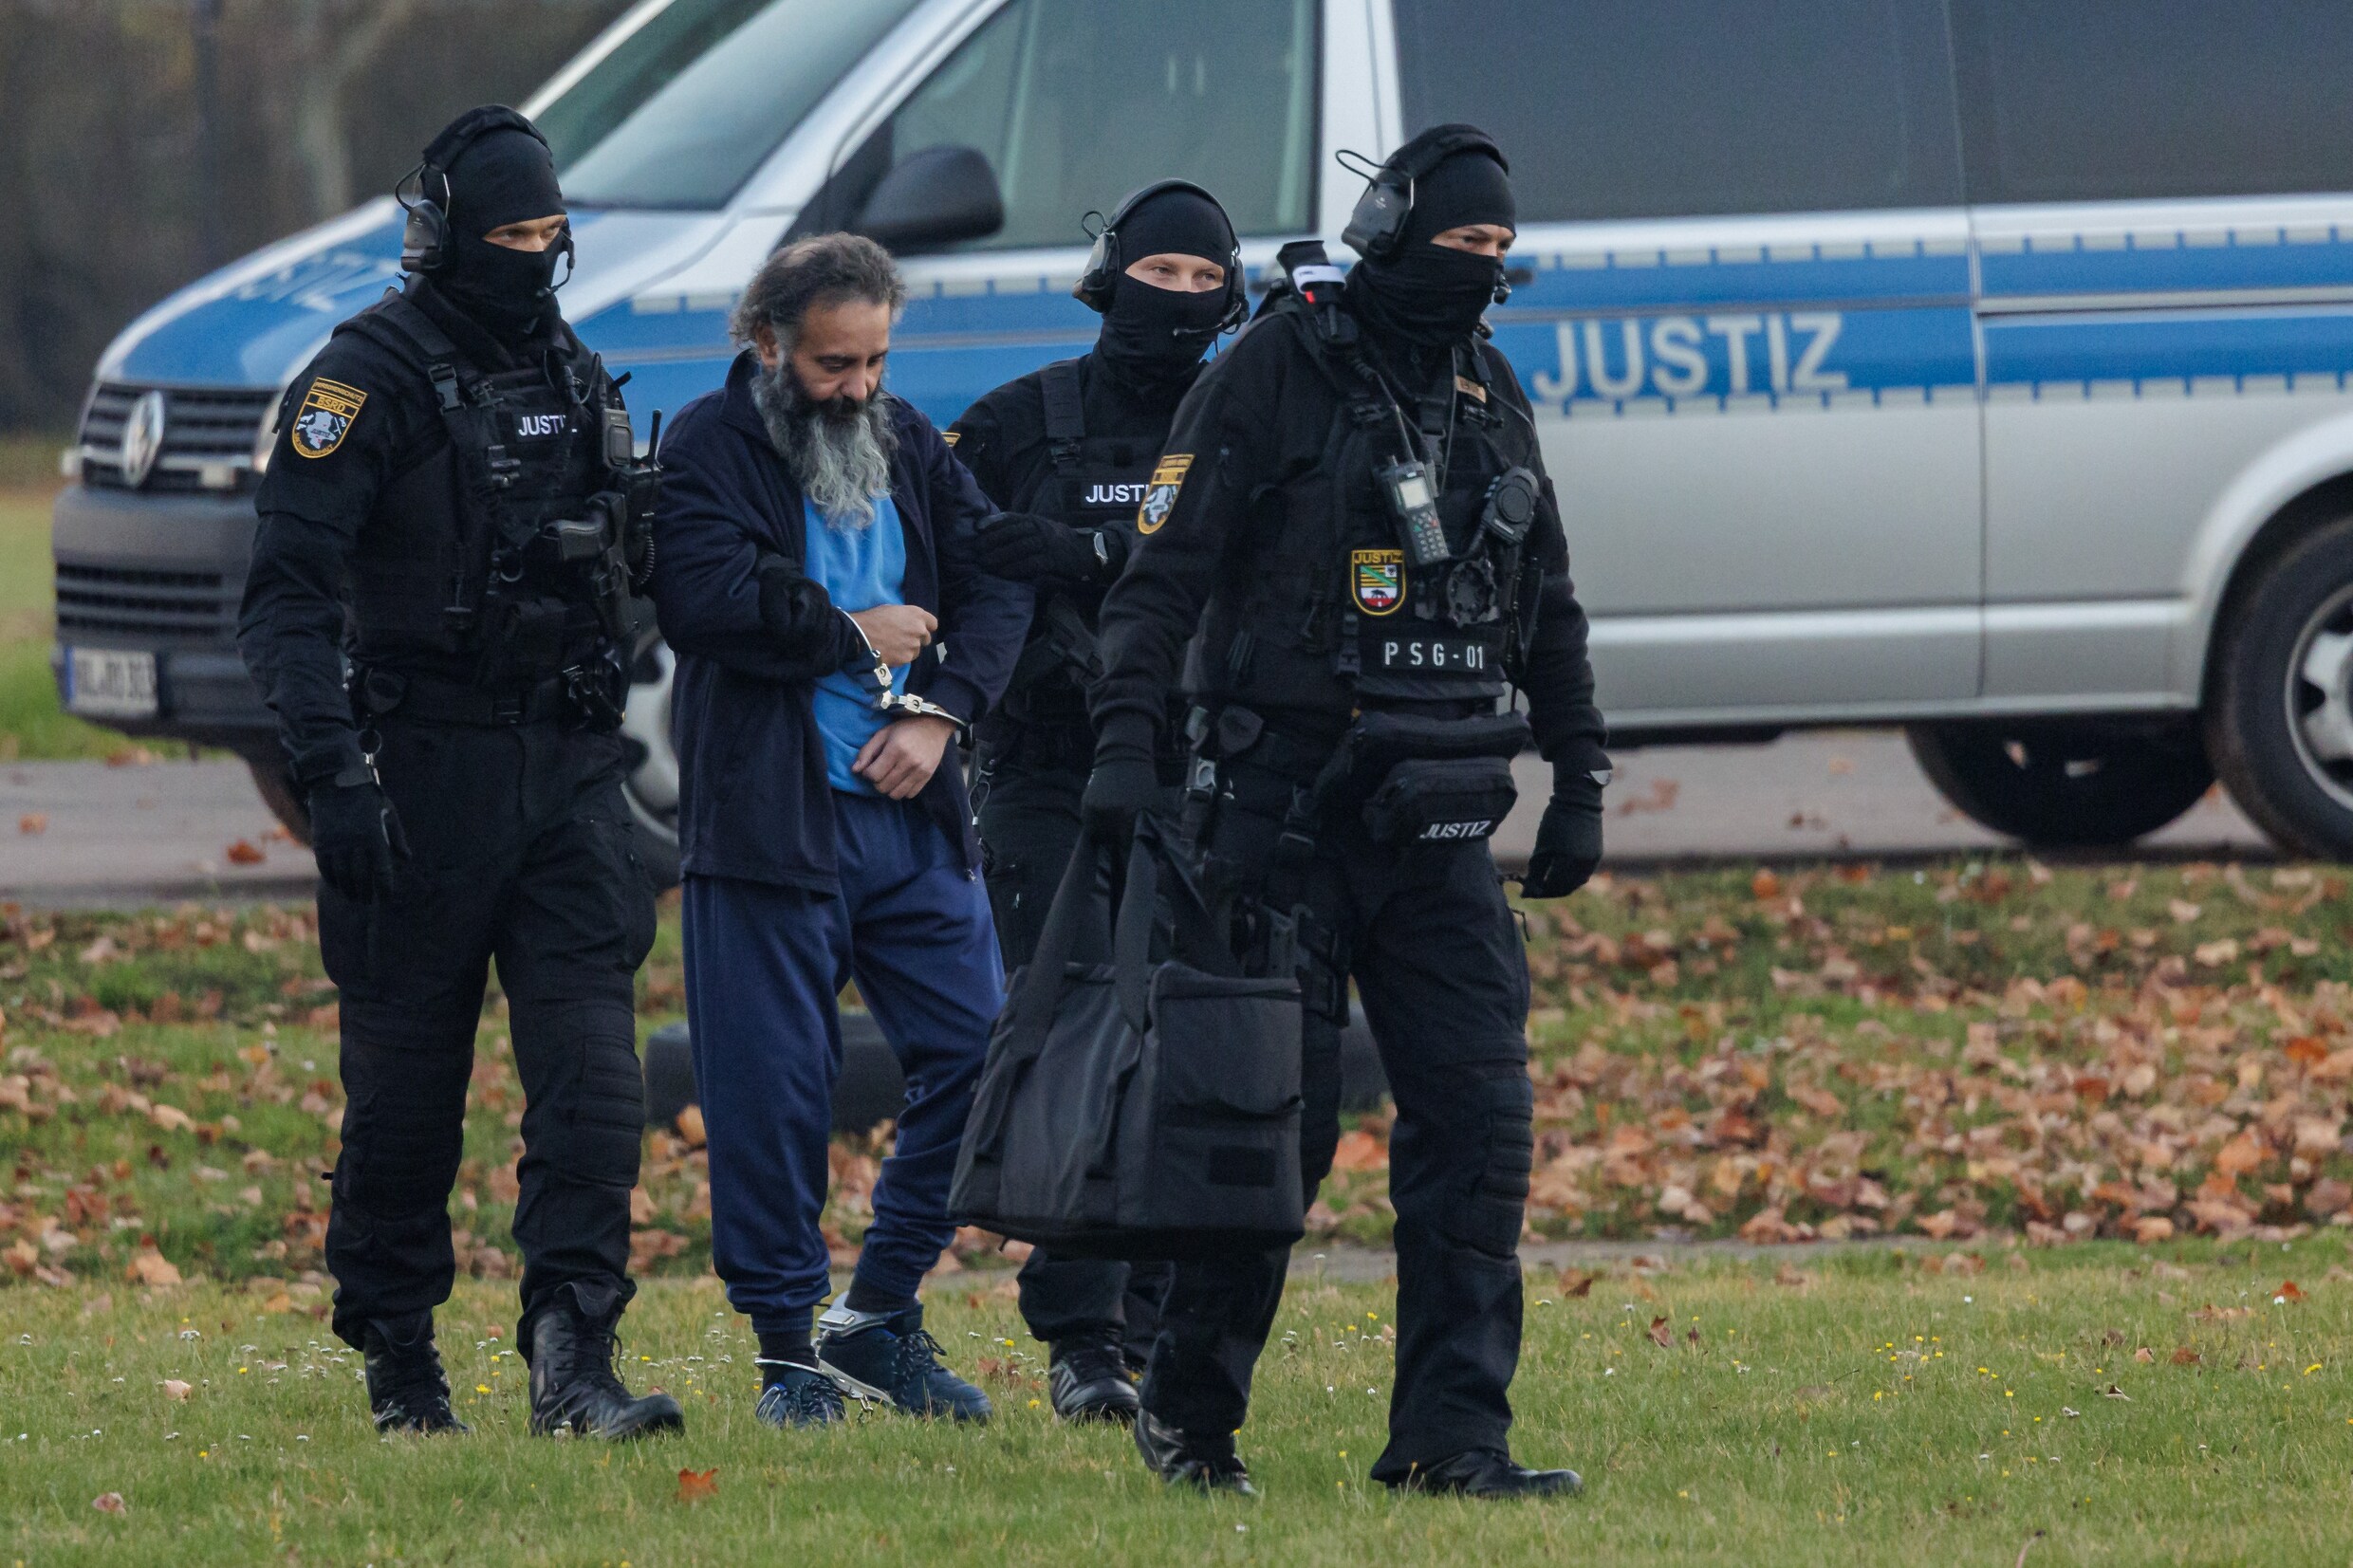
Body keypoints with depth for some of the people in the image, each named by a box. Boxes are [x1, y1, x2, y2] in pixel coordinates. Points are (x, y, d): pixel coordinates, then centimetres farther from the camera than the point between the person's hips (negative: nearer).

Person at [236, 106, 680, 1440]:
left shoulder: (576, 377, 14)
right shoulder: (374, 376, -8)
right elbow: (287, 590, -15)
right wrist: (332, 766, -25)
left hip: (571, 777, 5)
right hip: (429, 772, -5)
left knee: (593, 1075, -9)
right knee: (407, 1089, 3)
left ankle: (575, 1362, -15)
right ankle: (399, 1363, 17)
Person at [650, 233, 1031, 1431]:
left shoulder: (910, 448, 14)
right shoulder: (706, 452, -4)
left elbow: (995, 582, 9)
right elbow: (704, 600, -19)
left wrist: (941, 711, -7)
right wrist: (855, 634, -8)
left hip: (912, 817, 5)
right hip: (767, 824, -5)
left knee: (975, 1051, 2)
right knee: (771, 1092, -3)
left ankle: (879, 1316, 13)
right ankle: (787, 1344, 7)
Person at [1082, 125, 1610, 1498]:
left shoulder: (1489, 392, 14)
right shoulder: (1276, 374, -5)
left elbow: (1548, 607, 23)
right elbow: (1166, 570, -7)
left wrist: (1580, 786, 19)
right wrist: (1127, 743, -17)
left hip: (1439, 821, 5)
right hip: (1286, 807, -5)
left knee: (1478, 1115, -5)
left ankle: (1451, 1434, -4)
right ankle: (1188, 1412, 12)